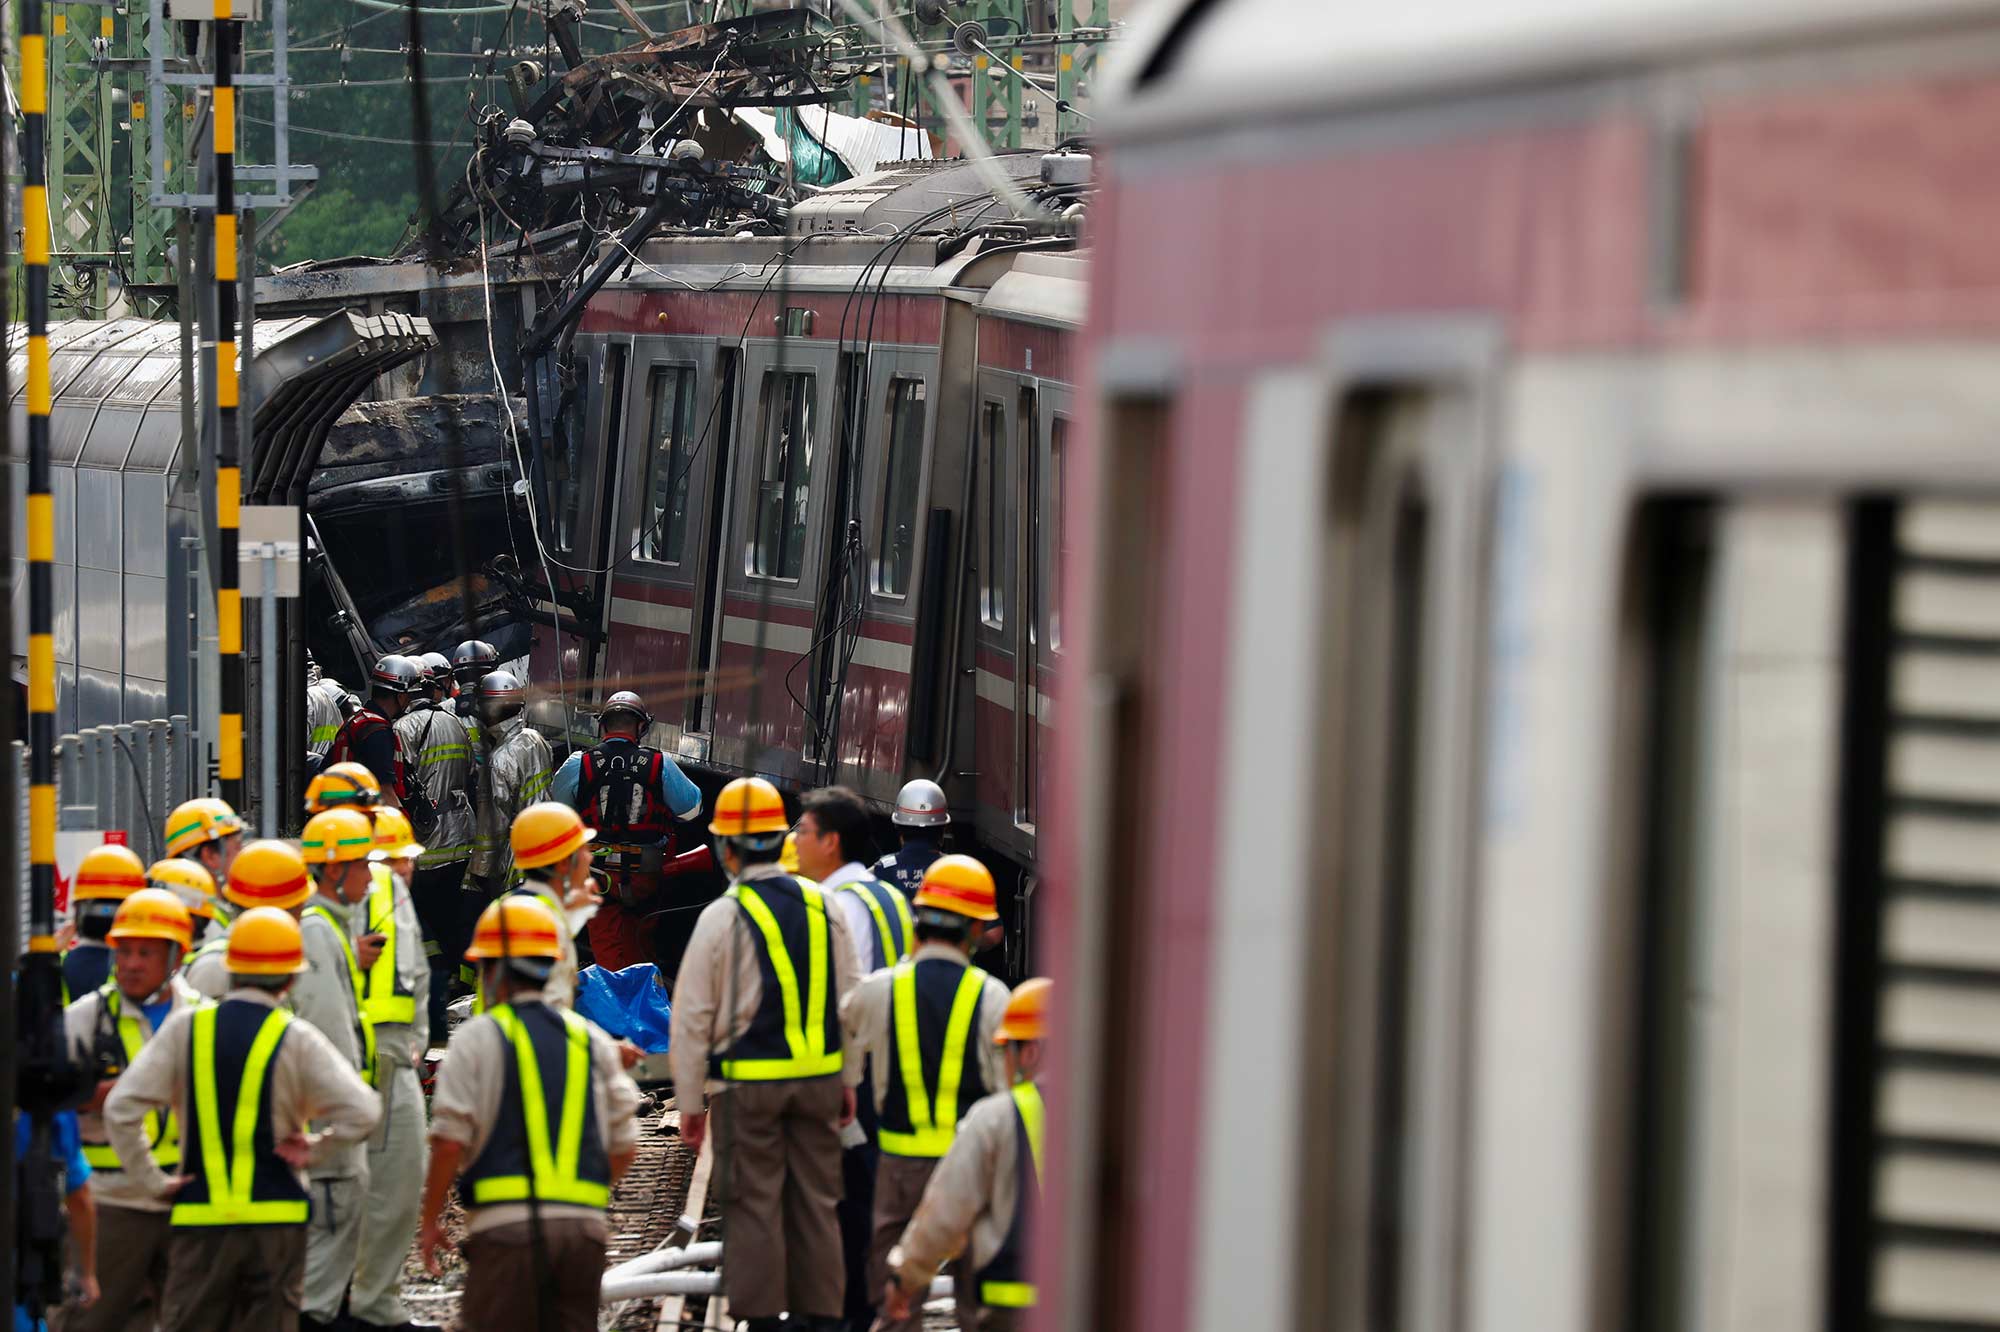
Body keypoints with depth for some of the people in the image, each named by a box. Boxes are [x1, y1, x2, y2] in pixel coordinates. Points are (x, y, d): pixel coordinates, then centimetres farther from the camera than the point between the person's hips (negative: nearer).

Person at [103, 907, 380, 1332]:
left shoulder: (185, 1028, 0)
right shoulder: (296, 1039, -5)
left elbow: (121, 1108, -6)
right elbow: (360, 1110, -12)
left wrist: (151, 1182, 2)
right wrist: (316, 1146, 3)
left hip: (200, 1218, 1)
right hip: (277, 1219, -1)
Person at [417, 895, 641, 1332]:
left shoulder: (478, 1039, 0)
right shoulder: (592, 1041, 14)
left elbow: (450, 1142, -6)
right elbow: (624, 1146, 13)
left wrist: (430, 1221, 4)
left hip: (506, 1228, -4)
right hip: (585, 1226, 4)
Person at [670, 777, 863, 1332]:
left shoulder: (723, 917, -9)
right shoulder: (824, 908, 4)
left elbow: (692, 1017, -7)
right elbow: (849, 1001, 10)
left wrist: (689, 1102, 0)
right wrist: (848, 1081, 18)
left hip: (748, 1083, -4)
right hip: (819, 1076, 4)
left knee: (755, 1204, 1)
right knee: (815, 1202, 11)